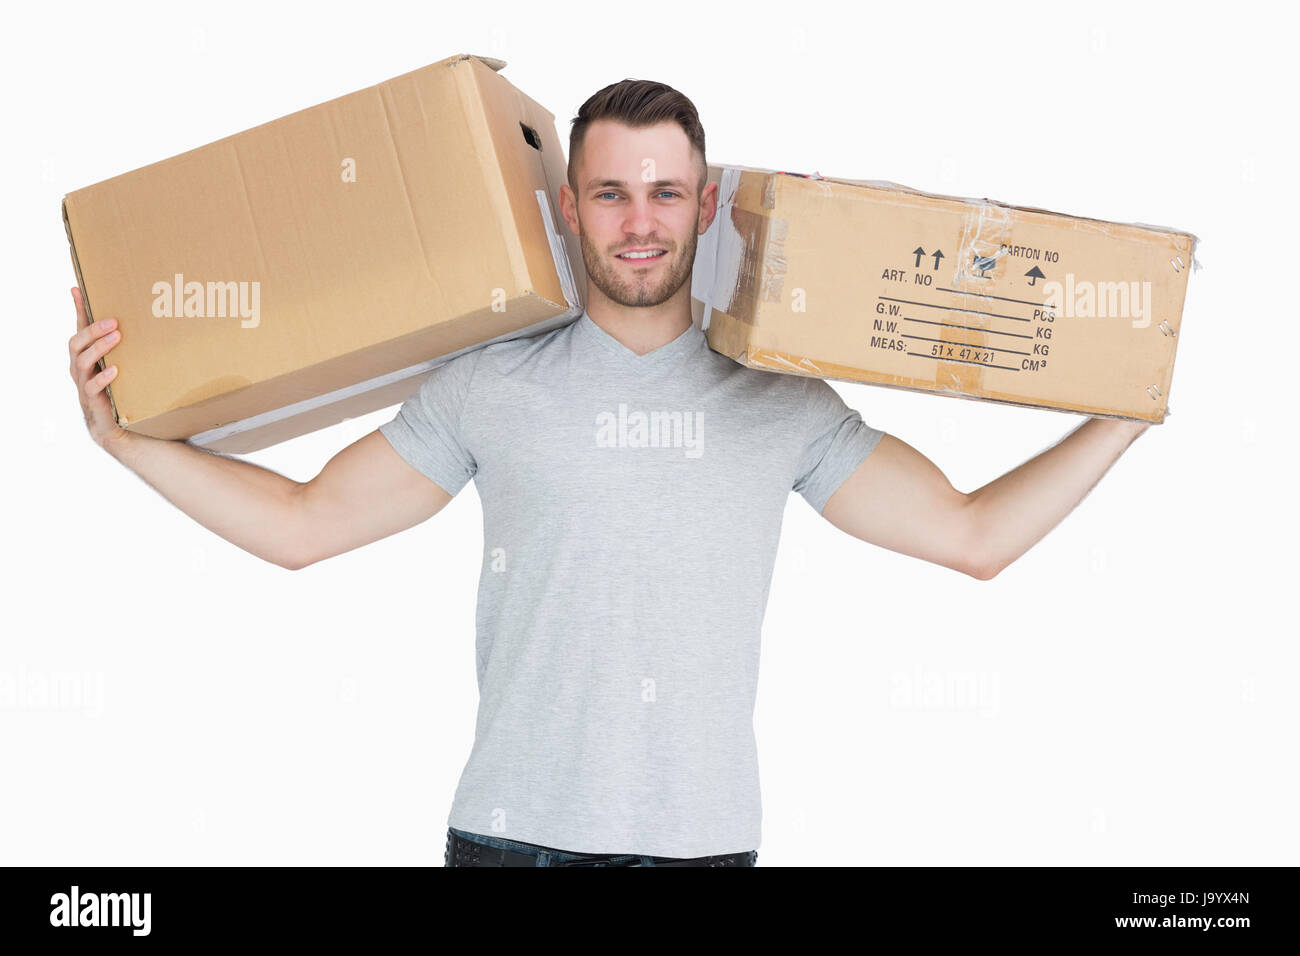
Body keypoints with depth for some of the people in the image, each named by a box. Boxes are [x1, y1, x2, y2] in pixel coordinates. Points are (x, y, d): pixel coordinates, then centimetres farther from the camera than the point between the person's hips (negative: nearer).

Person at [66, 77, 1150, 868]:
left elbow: (972, 534, 10)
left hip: (705, 837, 1)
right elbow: (300, 523, 8)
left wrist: (1122, 415, 4)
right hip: (514, 832, -1)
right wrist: (124, 434, 0)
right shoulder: (488, 387, 5)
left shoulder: (784, 404, 8)